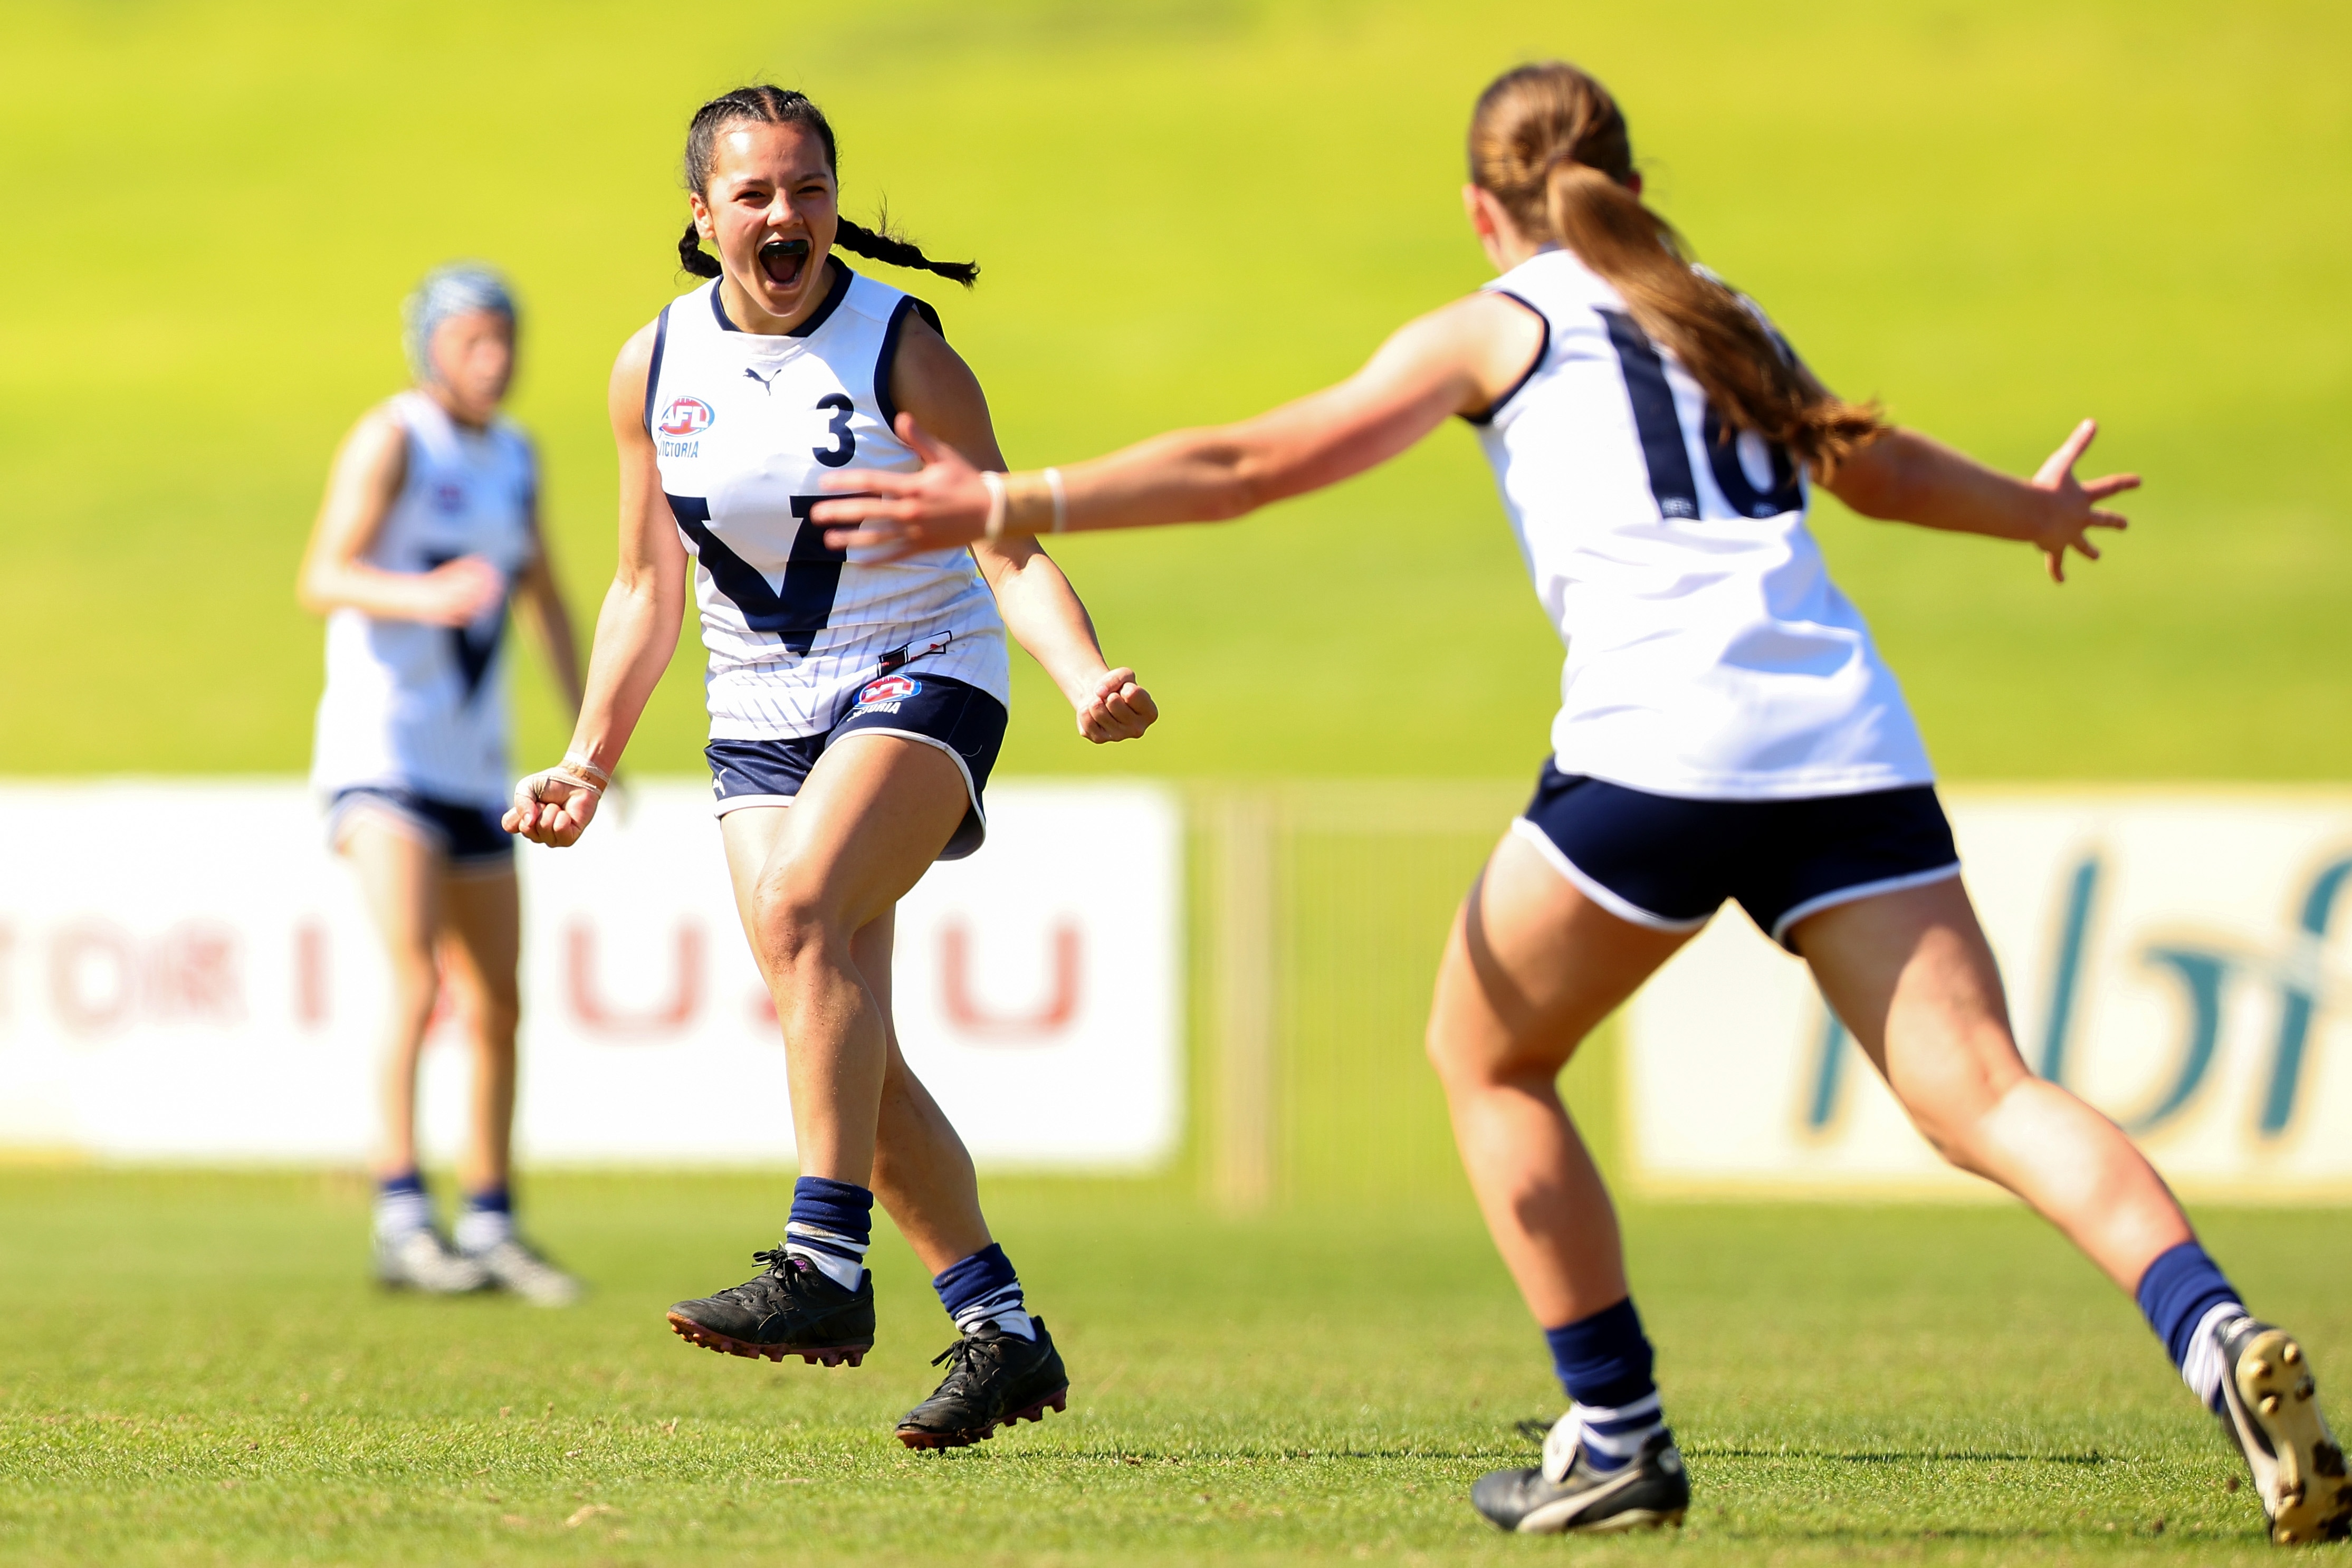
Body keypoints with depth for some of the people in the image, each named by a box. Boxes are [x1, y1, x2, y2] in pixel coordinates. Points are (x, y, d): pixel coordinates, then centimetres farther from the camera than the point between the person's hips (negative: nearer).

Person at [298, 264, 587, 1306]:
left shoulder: (514, 458, 14)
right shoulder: (395, 441, -8)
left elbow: (544, 600, 27)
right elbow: (323, 580, -20)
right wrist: (423, 598, -38)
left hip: (475, 769, 7)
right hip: (379, 752, -7)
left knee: (495, 1006, 8)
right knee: (417, 977, -21)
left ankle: (490, 1229, 17)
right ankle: (401, 1219, -24)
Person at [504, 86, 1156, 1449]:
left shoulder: (900, 350, -10)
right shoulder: (656, 366, 3)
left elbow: (1012, 551, -13)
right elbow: (647, 591, 14)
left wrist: (1086, 678, -30)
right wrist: (591, 761, 9)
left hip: (920, 677, -5)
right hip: (760, 717, 5)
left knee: (800, 909, -31)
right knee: (846, 1044, -6)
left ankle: (828, 1268, -33)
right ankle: (1002, 1328, 2)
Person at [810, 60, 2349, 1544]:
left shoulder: (1503, 326, 15)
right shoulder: (1724, 318, 28)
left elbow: (1253, 463, 8)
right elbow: (1873, 463, 45)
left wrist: (1012, 505, 10)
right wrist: (2037, 511, 64)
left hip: (1660, 737, -4)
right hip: (1849, 740, 5)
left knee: (1487, 1055, 17)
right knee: (1984, 1095, -3)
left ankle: (1620, 1437, 14)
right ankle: (2218, 1335, -27)